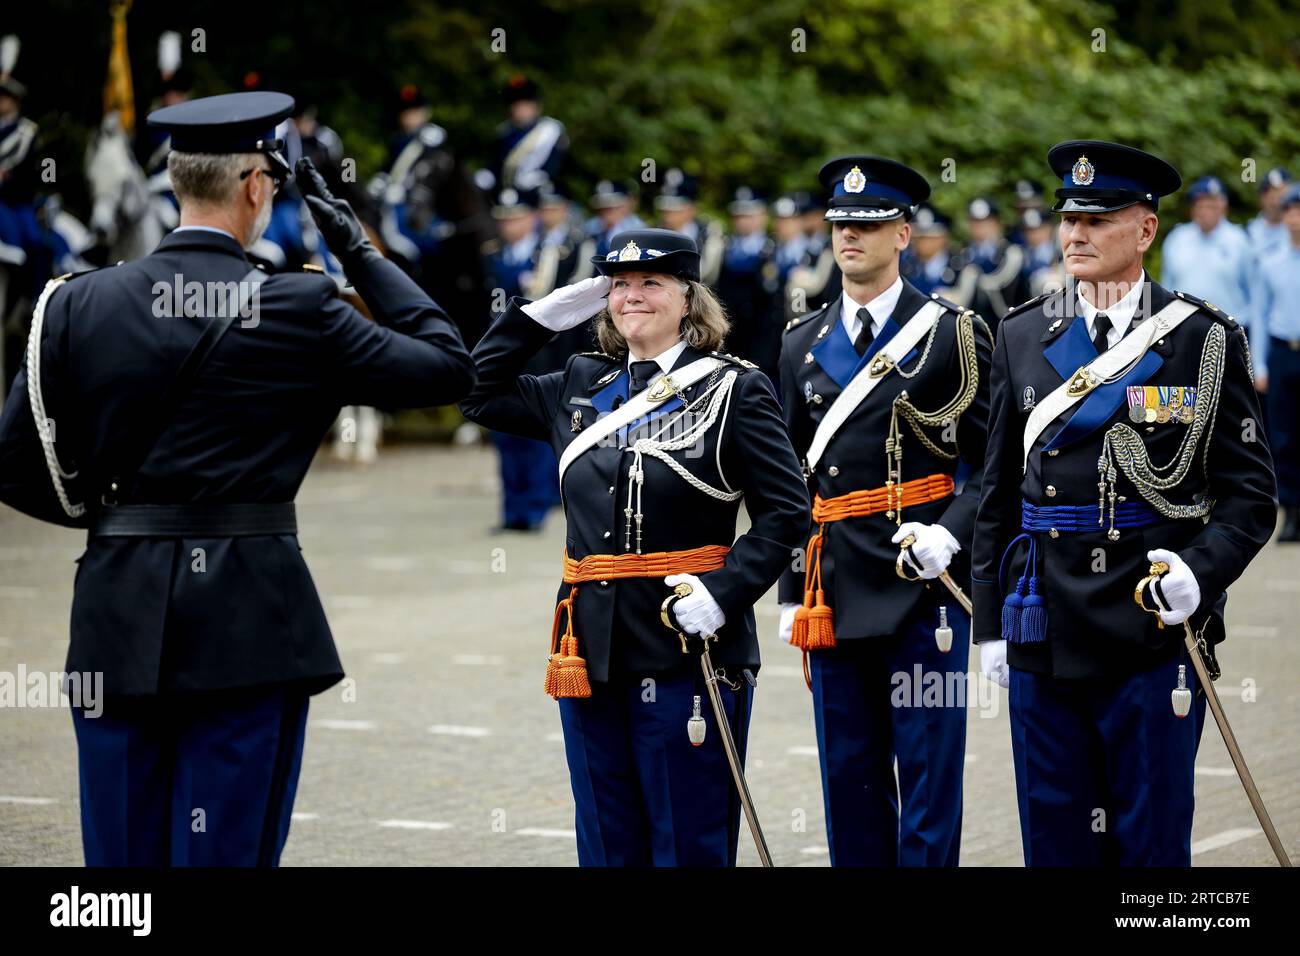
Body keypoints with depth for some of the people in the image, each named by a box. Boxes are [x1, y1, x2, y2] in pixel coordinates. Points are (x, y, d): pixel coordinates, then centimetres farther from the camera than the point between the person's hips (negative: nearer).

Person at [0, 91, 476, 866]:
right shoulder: (298, 310, -6)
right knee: (228, 851, 1)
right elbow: (450, 367, 3)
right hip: (251, 624, -3)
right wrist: (364, 252, 8)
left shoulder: (80, 304, 3)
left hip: (120, 623, 3)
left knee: (121, 850, 9)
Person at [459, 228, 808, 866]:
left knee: (689, 847, 1)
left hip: (688, 652, -5)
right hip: (593, 651, 5)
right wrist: (546, 313, 10)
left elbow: (786, 511, -6)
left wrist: (722, 592, -18)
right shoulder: (580, 387, 13)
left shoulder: (734, 389, -3)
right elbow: (480, 390, 20)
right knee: (608, 846, 10)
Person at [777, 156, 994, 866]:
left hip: (922, 581, -4)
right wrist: (792, 593, 12)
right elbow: (792, 479, 16)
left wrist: (950, 534, -19)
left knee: (928, 771, -1)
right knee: (849, 775, 8)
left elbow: (994, 462, -2)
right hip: (835, 588, 4)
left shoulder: (953, 335, -1)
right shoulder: (803, 345, 12)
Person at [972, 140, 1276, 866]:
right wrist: (991, 622, 10)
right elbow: (999, 495, 13)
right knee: (1055, 839, 8)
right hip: (1044, 638, 3)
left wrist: (1201, 572, -19)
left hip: (1156, 635, -3)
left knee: (1154, 840, 3)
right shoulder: (1023, 337, 8)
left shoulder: (1204, 340, -1)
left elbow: (1251, 493, -1)